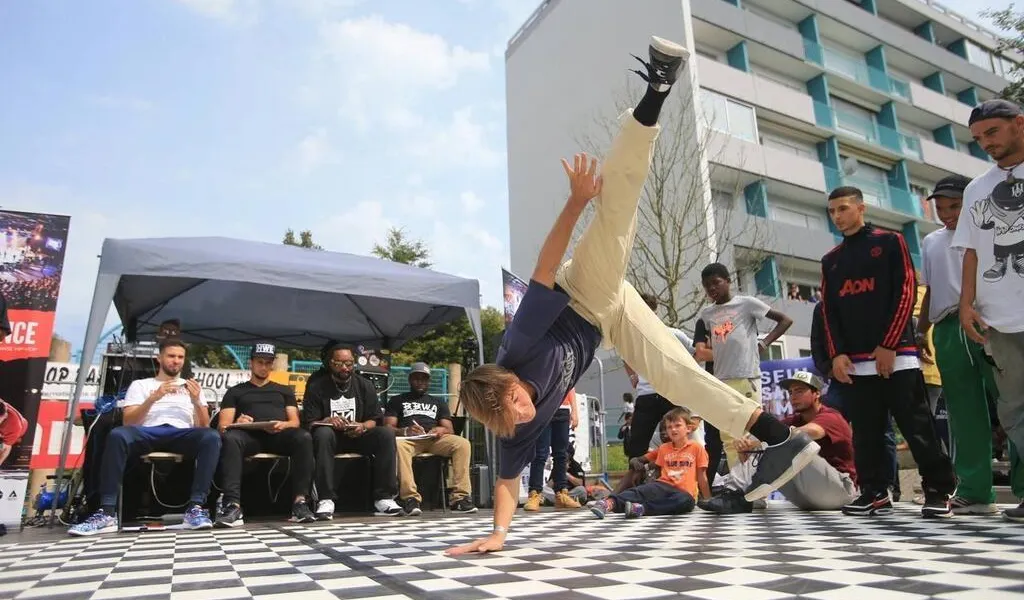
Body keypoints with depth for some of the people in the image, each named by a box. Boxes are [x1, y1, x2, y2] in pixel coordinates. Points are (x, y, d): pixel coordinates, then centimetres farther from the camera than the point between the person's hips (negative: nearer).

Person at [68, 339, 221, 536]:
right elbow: (128, 422, 6)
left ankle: (195, 507, -38)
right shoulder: (140, 385, 23)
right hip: (148, 434, 0)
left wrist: (196, 401, -5)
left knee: (212, 436, -34)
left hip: (182, 435, 0)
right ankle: (107, 513, -33)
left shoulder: (191, 387, 25)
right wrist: (153, 398, -9)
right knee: (117, 434, -35)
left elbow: (204, 427, 13)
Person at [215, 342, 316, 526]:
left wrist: (283, 425, -11)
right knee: (230, 438, -37)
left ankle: (300, 502, -37)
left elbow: (295, 422, 15)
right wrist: (237, 423, -13)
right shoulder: (235, 391, 25)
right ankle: (233, 506, -44)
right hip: (249, 435, 0)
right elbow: (223, 426, 12)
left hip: (279, 435, 1)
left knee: (303, 437, -34)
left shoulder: (284, 390, 29)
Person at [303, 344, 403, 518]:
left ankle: (383, 498, -26)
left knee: (387, 433, -25)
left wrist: (363, 427, -19)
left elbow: (374, 420, 4)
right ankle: (326, 500, -35)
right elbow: (309, 423, -6)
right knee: (323, 433, -37)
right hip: (331, 436, -2)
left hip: (358, 436, 2)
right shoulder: (317, 387, 0)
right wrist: (327, 421, -27)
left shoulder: (365, 385, 7)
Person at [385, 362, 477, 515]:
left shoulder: (439, 403, 30)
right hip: (408, 439, -2)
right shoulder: (397, 400, 24)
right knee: (397, 444, -39)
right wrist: (405, 431, -14)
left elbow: (450, 430, 19)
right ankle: (410, 497, -42)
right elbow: (388, 428, 9)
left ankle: (460, 497, -32)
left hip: (434, 439, 2)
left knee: (463, 443, -29)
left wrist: (441, 430, -7)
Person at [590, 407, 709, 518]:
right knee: (640, 491, -29)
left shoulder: (696, 448, 9)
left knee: (686, 501, -39)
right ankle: (610, 503, -52)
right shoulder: (663, 448, 19)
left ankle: (641, 508, -50)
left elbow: (701, 476, 8)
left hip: (684, 493, -2)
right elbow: (641, 459, 29)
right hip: (664, 486, 3)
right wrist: (635, 461, 6)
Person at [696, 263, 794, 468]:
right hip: (721, 380, 5)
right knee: (727, 437, 7)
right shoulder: (706, 314, 14)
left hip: (747, 377, -5)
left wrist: (763, 344, -3)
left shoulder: (746, 303, 1)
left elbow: (785, 320, 3)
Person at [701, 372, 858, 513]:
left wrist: (758, 441, -42)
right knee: (759, 453, -4)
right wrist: (746, 444, -32)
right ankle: (735, 495, -28)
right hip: (807, 498, 7)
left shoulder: (830, 417, -10)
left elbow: (810, 432, -34)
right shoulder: (794, 421, 10)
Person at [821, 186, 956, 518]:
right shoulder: (830, 260, 17)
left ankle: (939, 491, 8)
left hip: (897, 354, -4)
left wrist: (888, 345, -11)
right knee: (865, 433, 5)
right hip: (855, 361, 4)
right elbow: (829, 312, 13)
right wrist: (837, 354, 0)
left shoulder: (890, 242, 5)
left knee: (917, 426, -3)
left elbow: (906, 293, -4)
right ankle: (875, 492, 13)